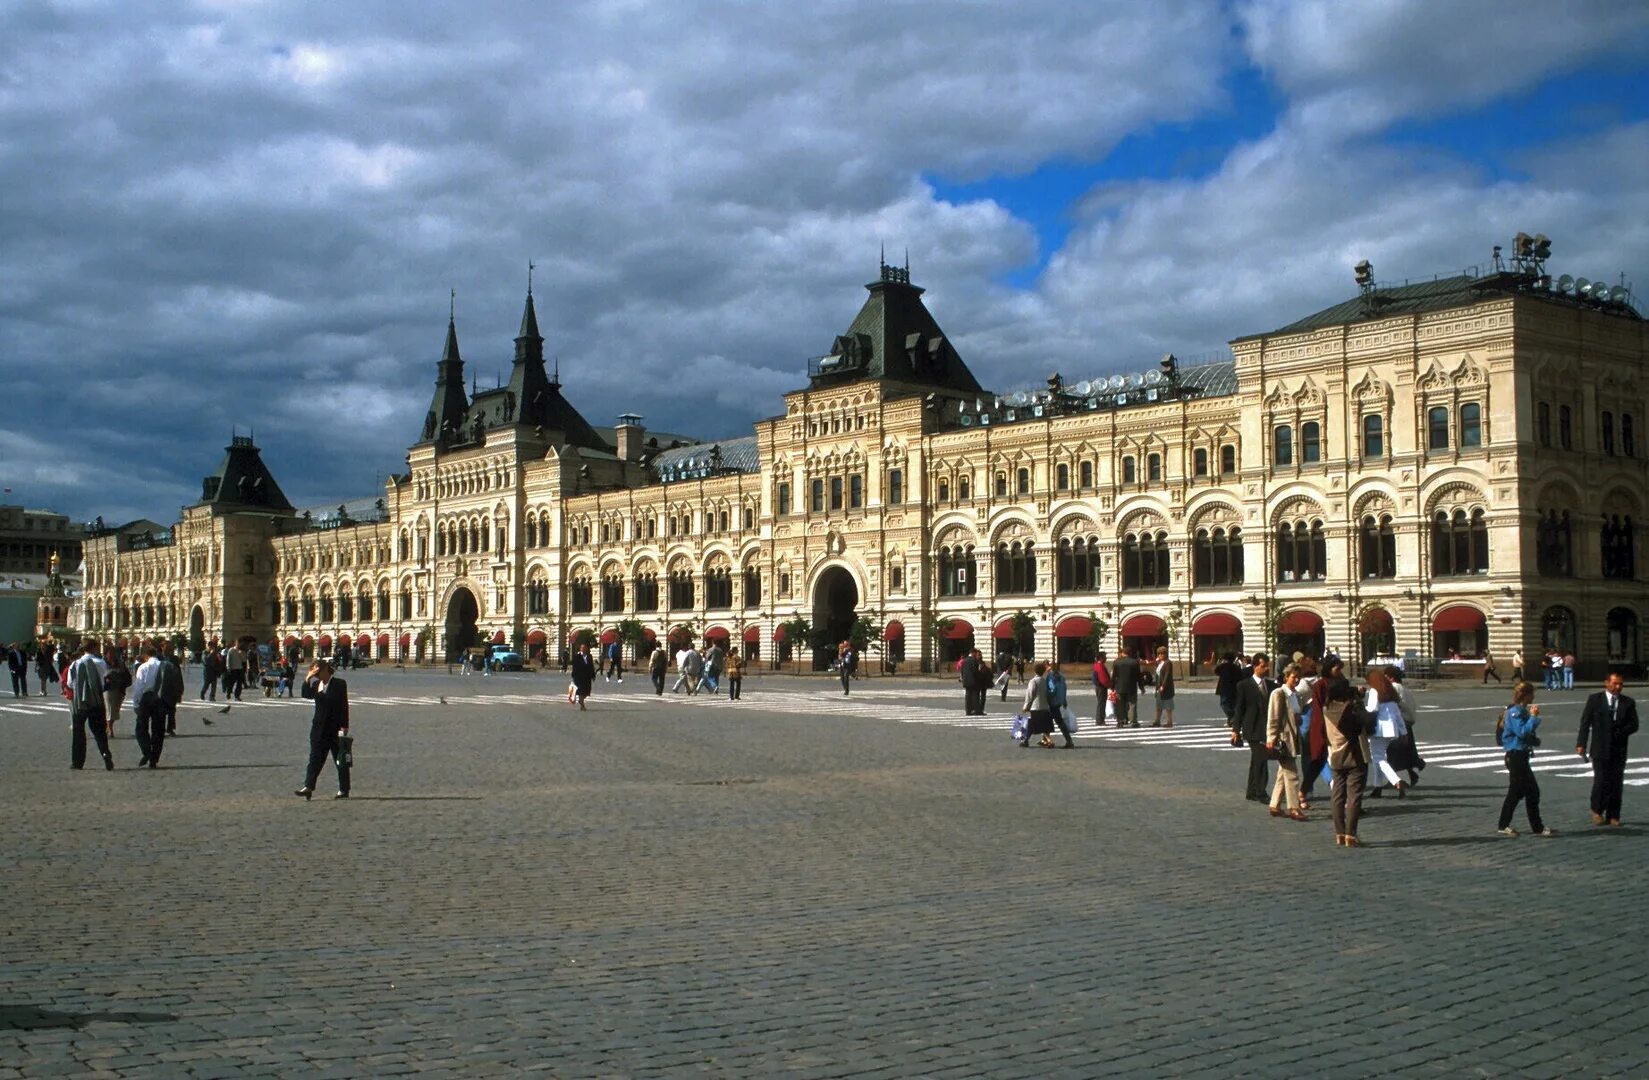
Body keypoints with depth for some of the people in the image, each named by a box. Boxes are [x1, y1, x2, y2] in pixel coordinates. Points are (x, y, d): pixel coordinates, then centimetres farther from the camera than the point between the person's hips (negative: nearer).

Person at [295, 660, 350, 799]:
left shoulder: (339, 684, -5)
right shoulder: (315, 684, 10)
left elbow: (344, 706, -9)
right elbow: (306, 695, -6)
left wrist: (344, 727, -14)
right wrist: (308, 679, -14)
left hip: (336, 729, -5)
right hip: (319, 728, 5)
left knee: (341, 760, 3)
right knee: (315, 758, 1)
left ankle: (344, 790, 8)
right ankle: (308, 787, 0)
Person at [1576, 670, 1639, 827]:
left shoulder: (1628, 702, 7)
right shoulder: (1595, 699, 1)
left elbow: (1633, 725, 4)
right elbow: (1585, 722, 0)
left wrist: (1620, 733, -14)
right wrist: (1581, 744, -6)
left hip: (1619, 750, 2)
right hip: (1600, 749, -2)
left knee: (1616, 783, 3)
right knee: (1601, 781, -7)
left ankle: (1613, 815, 12)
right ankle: (1597, 810, 13)